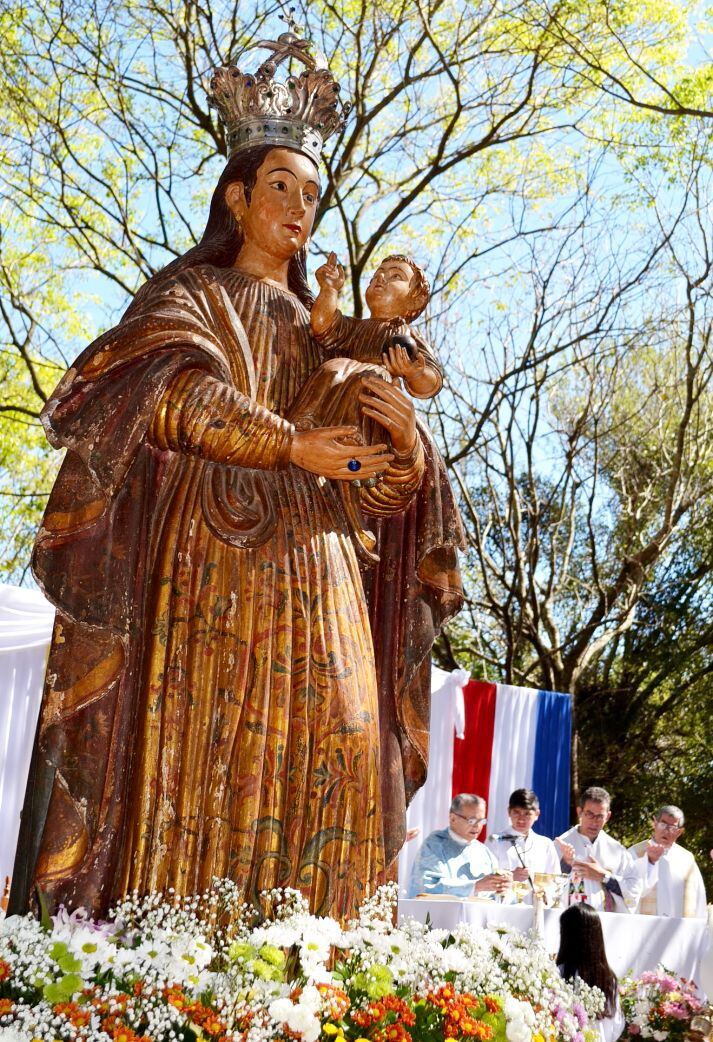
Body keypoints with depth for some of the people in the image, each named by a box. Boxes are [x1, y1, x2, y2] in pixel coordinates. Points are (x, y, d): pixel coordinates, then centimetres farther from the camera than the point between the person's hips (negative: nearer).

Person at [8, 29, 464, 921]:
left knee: (322, 753, -8)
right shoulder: (188, 293, 15)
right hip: (208, 552, -4)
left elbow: (375, 487, 18)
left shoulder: (318, 332, 27)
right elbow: (177, 393, -9)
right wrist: (289, 446, -17)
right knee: (194, 744, -13)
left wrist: (403, 437, -4)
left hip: (309, 563, 4)